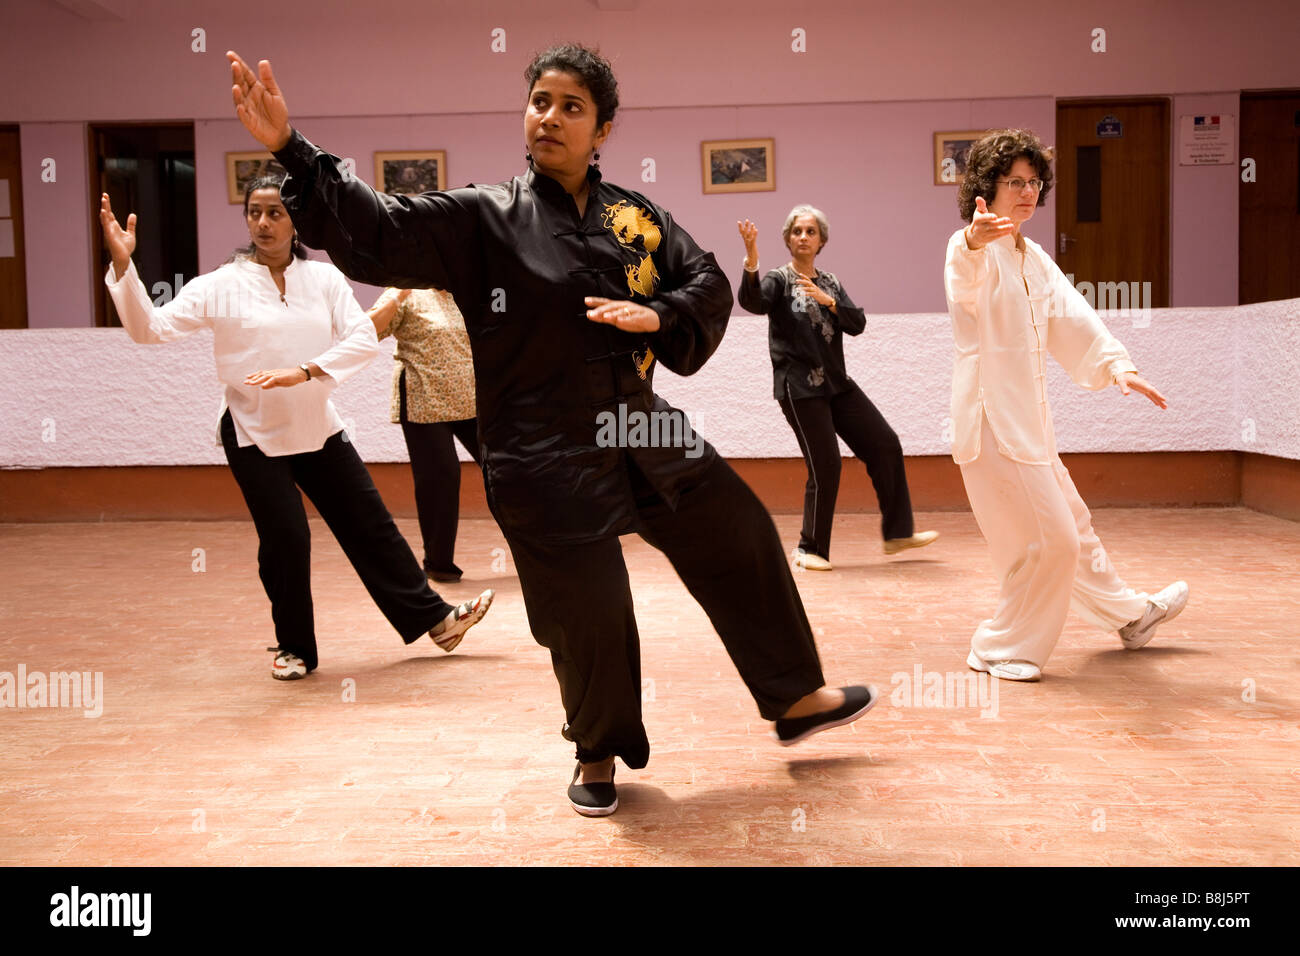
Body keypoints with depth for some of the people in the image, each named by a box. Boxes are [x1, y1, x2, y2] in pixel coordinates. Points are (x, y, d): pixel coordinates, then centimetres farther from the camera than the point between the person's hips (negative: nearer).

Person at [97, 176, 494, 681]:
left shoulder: (324, 278, 0)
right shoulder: (221, 286, -6)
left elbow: (363, 338, -10)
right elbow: (151, 328, -12)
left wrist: (304, 372, -24)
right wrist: (122, 263, -27)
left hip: (317, 428, 3)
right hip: (252, 433, -2)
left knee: (370, 525, 9)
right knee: (285, 539, -5)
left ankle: (435, 619, 22)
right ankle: (293, 648, 19)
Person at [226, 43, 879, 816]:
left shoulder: (636, 215, 7)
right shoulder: (484, 218, -4)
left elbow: (709, 284, 7)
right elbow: (378, 234, -13)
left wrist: (656, 315, -14)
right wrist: (290, 148, -23)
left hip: (639, 430, 5)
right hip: (545, 452, -5)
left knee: (742, 541, 12)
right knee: (587, 611, -1)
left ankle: (796, 699, 33)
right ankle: (600, 754, 29)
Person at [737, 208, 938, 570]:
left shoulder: (829, 282, 13)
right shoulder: (779, 280, -3)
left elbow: (858, 323, 2)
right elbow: (753, 302, -26)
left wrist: (828, 301, -15)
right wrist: (751, 262, -44)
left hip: (837, 382, 6)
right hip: (799, 387, -6)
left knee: (885, 446, 4)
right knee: (825, 466, -8)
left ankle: (897, 533, 15)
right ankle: (810, 549, 9)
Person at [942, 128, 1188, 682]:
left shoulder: (1034, 258, 17)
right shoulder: (972, 248, -13)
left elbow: (1072, 317, 12)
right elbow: (965, 280, -38)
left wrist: (1115, 364, -4)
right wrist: (974, 243, -61)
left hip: (1029, 417, 9)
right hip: (991, 417, -9)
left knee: (1069, 523, 25)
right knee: (1050, 538, -7)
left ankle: (1128, 615, 46)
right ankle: (1001, 649, 9)